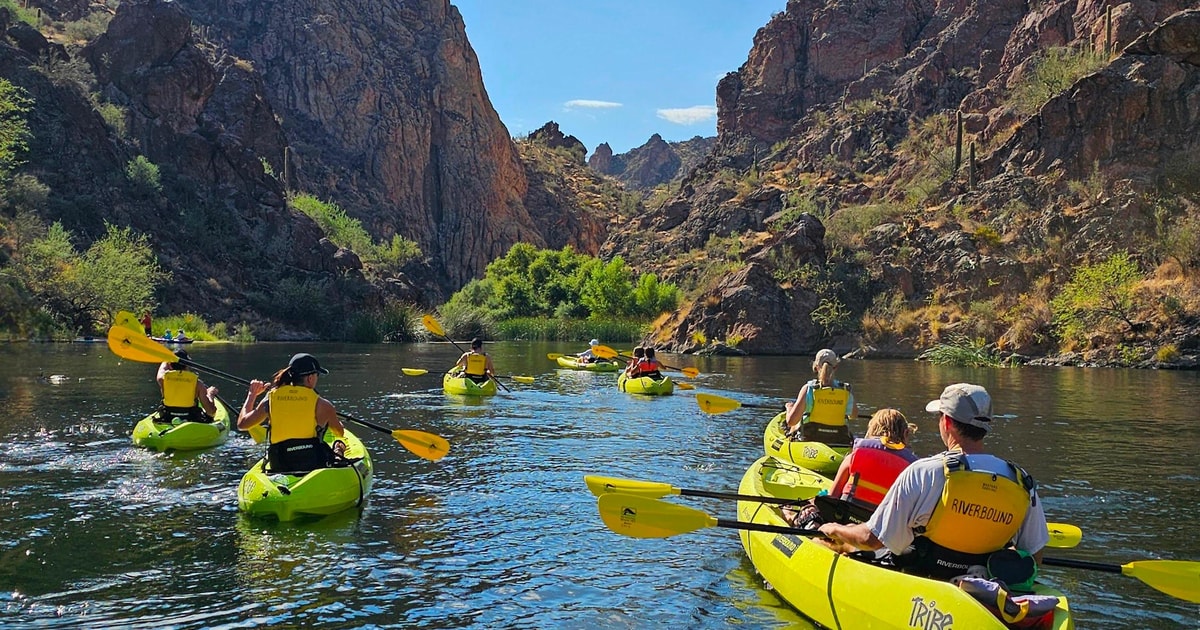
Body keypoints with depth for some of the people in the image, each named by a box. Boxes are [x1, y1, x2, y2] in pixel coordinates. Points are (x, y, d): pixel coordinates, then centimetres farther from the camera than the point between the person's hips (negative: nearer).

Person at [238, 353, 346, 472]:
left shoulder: (270, 399, -3)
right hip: (314, 466, -4)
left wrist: (252, 394, 25)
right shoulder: (321, 404, -10)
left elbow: (242, 423, 11)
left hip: (278, 468, 4)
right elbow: (340, 433, 7)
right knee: (339, 445, 30)